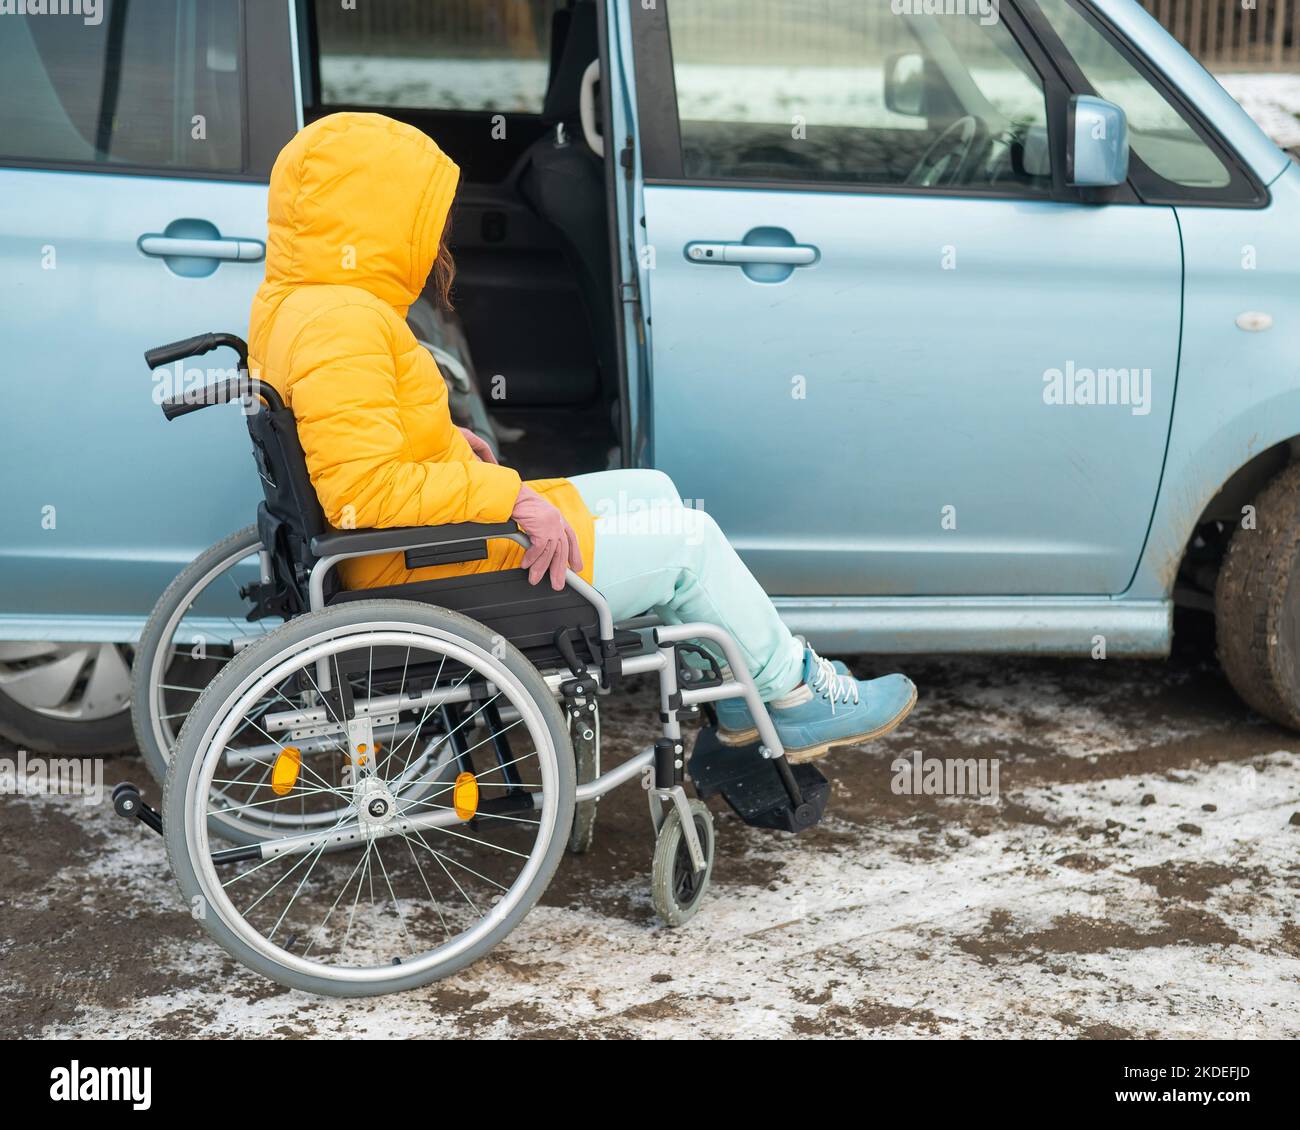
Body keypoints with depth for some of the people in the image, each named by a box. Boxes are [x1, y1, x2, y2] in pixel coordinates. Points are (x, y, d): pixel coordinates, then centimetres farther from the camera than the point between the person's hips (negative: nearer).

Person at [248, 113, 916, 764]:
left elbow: (347, 436, 21)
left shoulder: (290, 305, 8)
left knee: (651, 492, 19)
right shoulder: (340, 324, -26)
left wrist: (442, 441, 11)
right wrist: (508, 496, -27)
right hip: (437, 578, -11)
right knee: (688, 538, -2)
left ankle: (740, 689, 24)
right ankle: (797, 699, 18)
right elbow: (365, 490, -33)